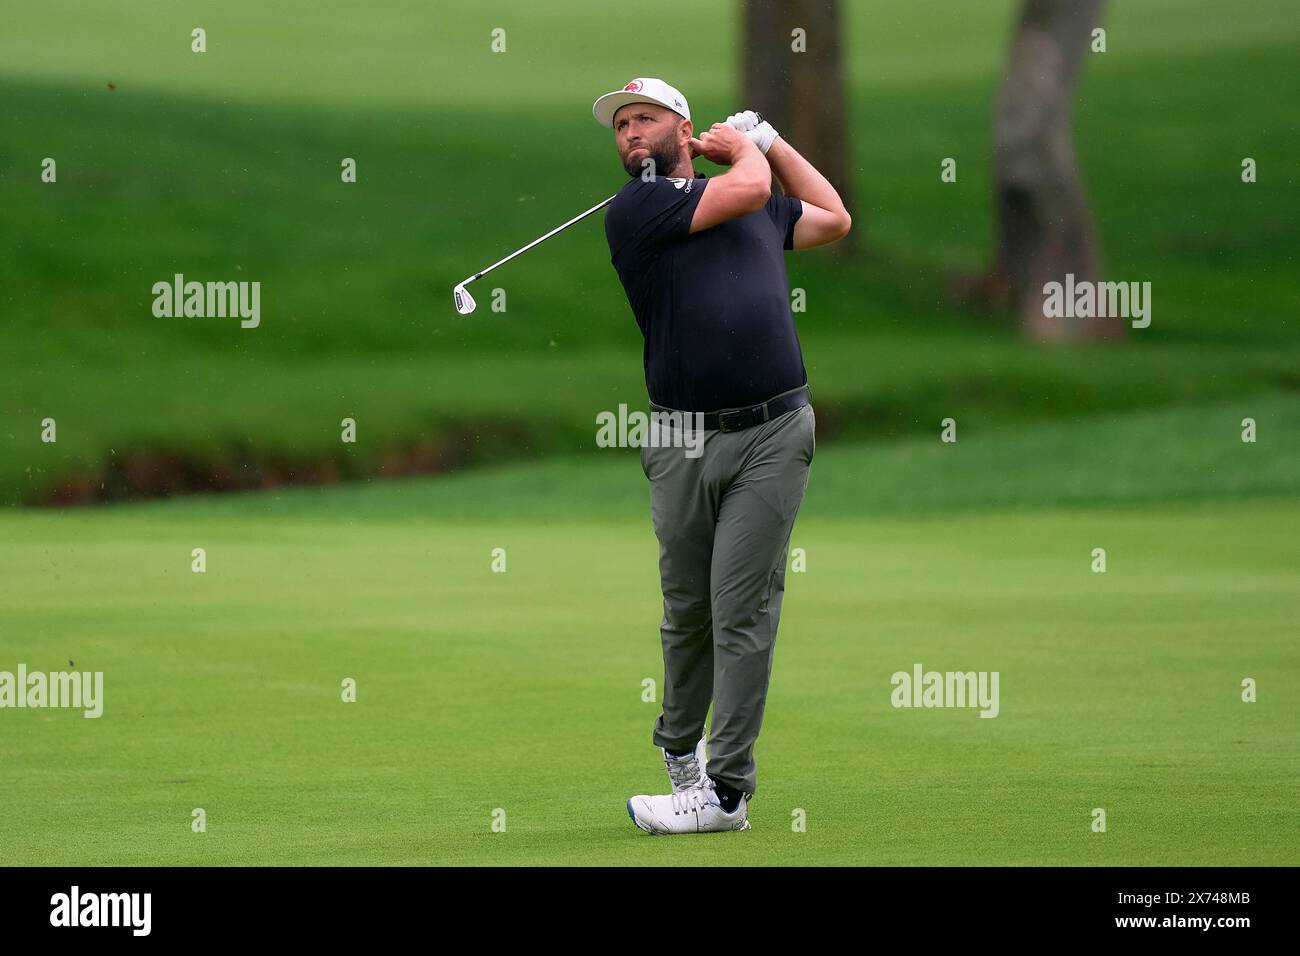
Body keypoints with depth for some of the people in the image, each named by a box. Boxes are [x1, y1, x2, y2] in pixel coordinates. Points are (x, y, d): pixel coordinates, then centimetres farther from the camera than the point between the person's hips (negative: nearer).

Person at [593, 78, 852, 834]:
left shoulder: (759, 207, 17)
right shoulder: (634, 211, 1)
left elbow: (834, 220, 37)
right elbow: (747, 189, -9)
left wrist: (770, 140, 31)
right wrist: (746, 149, 13)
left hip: (772, 436, 1)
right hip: (683, 444, -1)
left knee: (742, 612, -6)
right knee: (687, 610, 8)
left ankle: (726, 791, -6)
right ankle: (681, 749, 31)